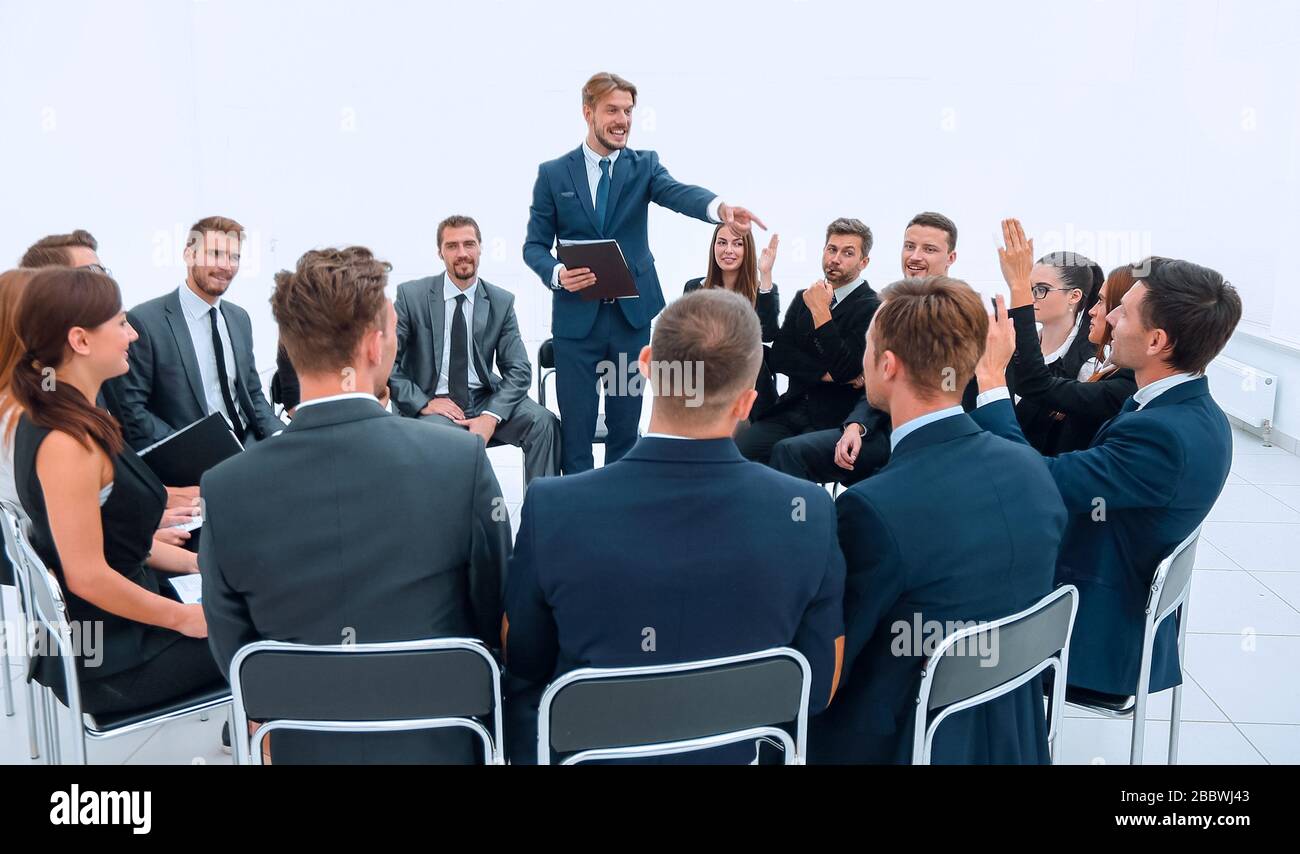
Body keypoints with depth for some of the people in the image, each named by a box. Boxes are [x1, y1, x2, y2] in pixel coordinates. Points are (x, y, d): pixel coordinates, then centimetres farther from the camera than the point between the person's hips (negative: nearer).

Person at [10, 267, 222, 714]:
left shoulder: (55, 417, 3)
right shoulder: (67, 442, -26)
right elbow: (87, 576, -26)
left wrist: (190, 561, 9)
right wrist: (185, 618, -16)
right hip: (104, 660, -9)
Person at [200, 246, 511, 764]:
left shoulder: (225, 491, -14)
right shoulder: (460, 460, -19)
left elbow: (236, 664, -4)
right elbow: (496, 620, -7)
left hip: (303, 748, 2)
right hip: (440, 744, -1)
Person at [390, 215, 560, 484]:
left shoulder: (501, 302, 4)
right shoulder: (412, 295, -1)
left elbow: (519, 371, 0)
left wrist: (491, 417, -17)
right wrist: (422, 403, -14)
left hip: (485, 399, 2)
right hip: (434, 404, -2)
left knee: (544, 423, -24)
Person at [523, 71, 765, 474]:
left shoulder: (644, 165, 4)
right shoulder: (553, 173, 2)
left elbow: (677, 192, -17)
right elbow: (534, 245, 4)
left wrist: (721, 207, -39)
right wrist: (557, 273, -19)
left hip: (631, 314, 1)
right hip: (577, 316, -1)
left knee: (626, 424, 10)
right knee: (576, 427, 3)